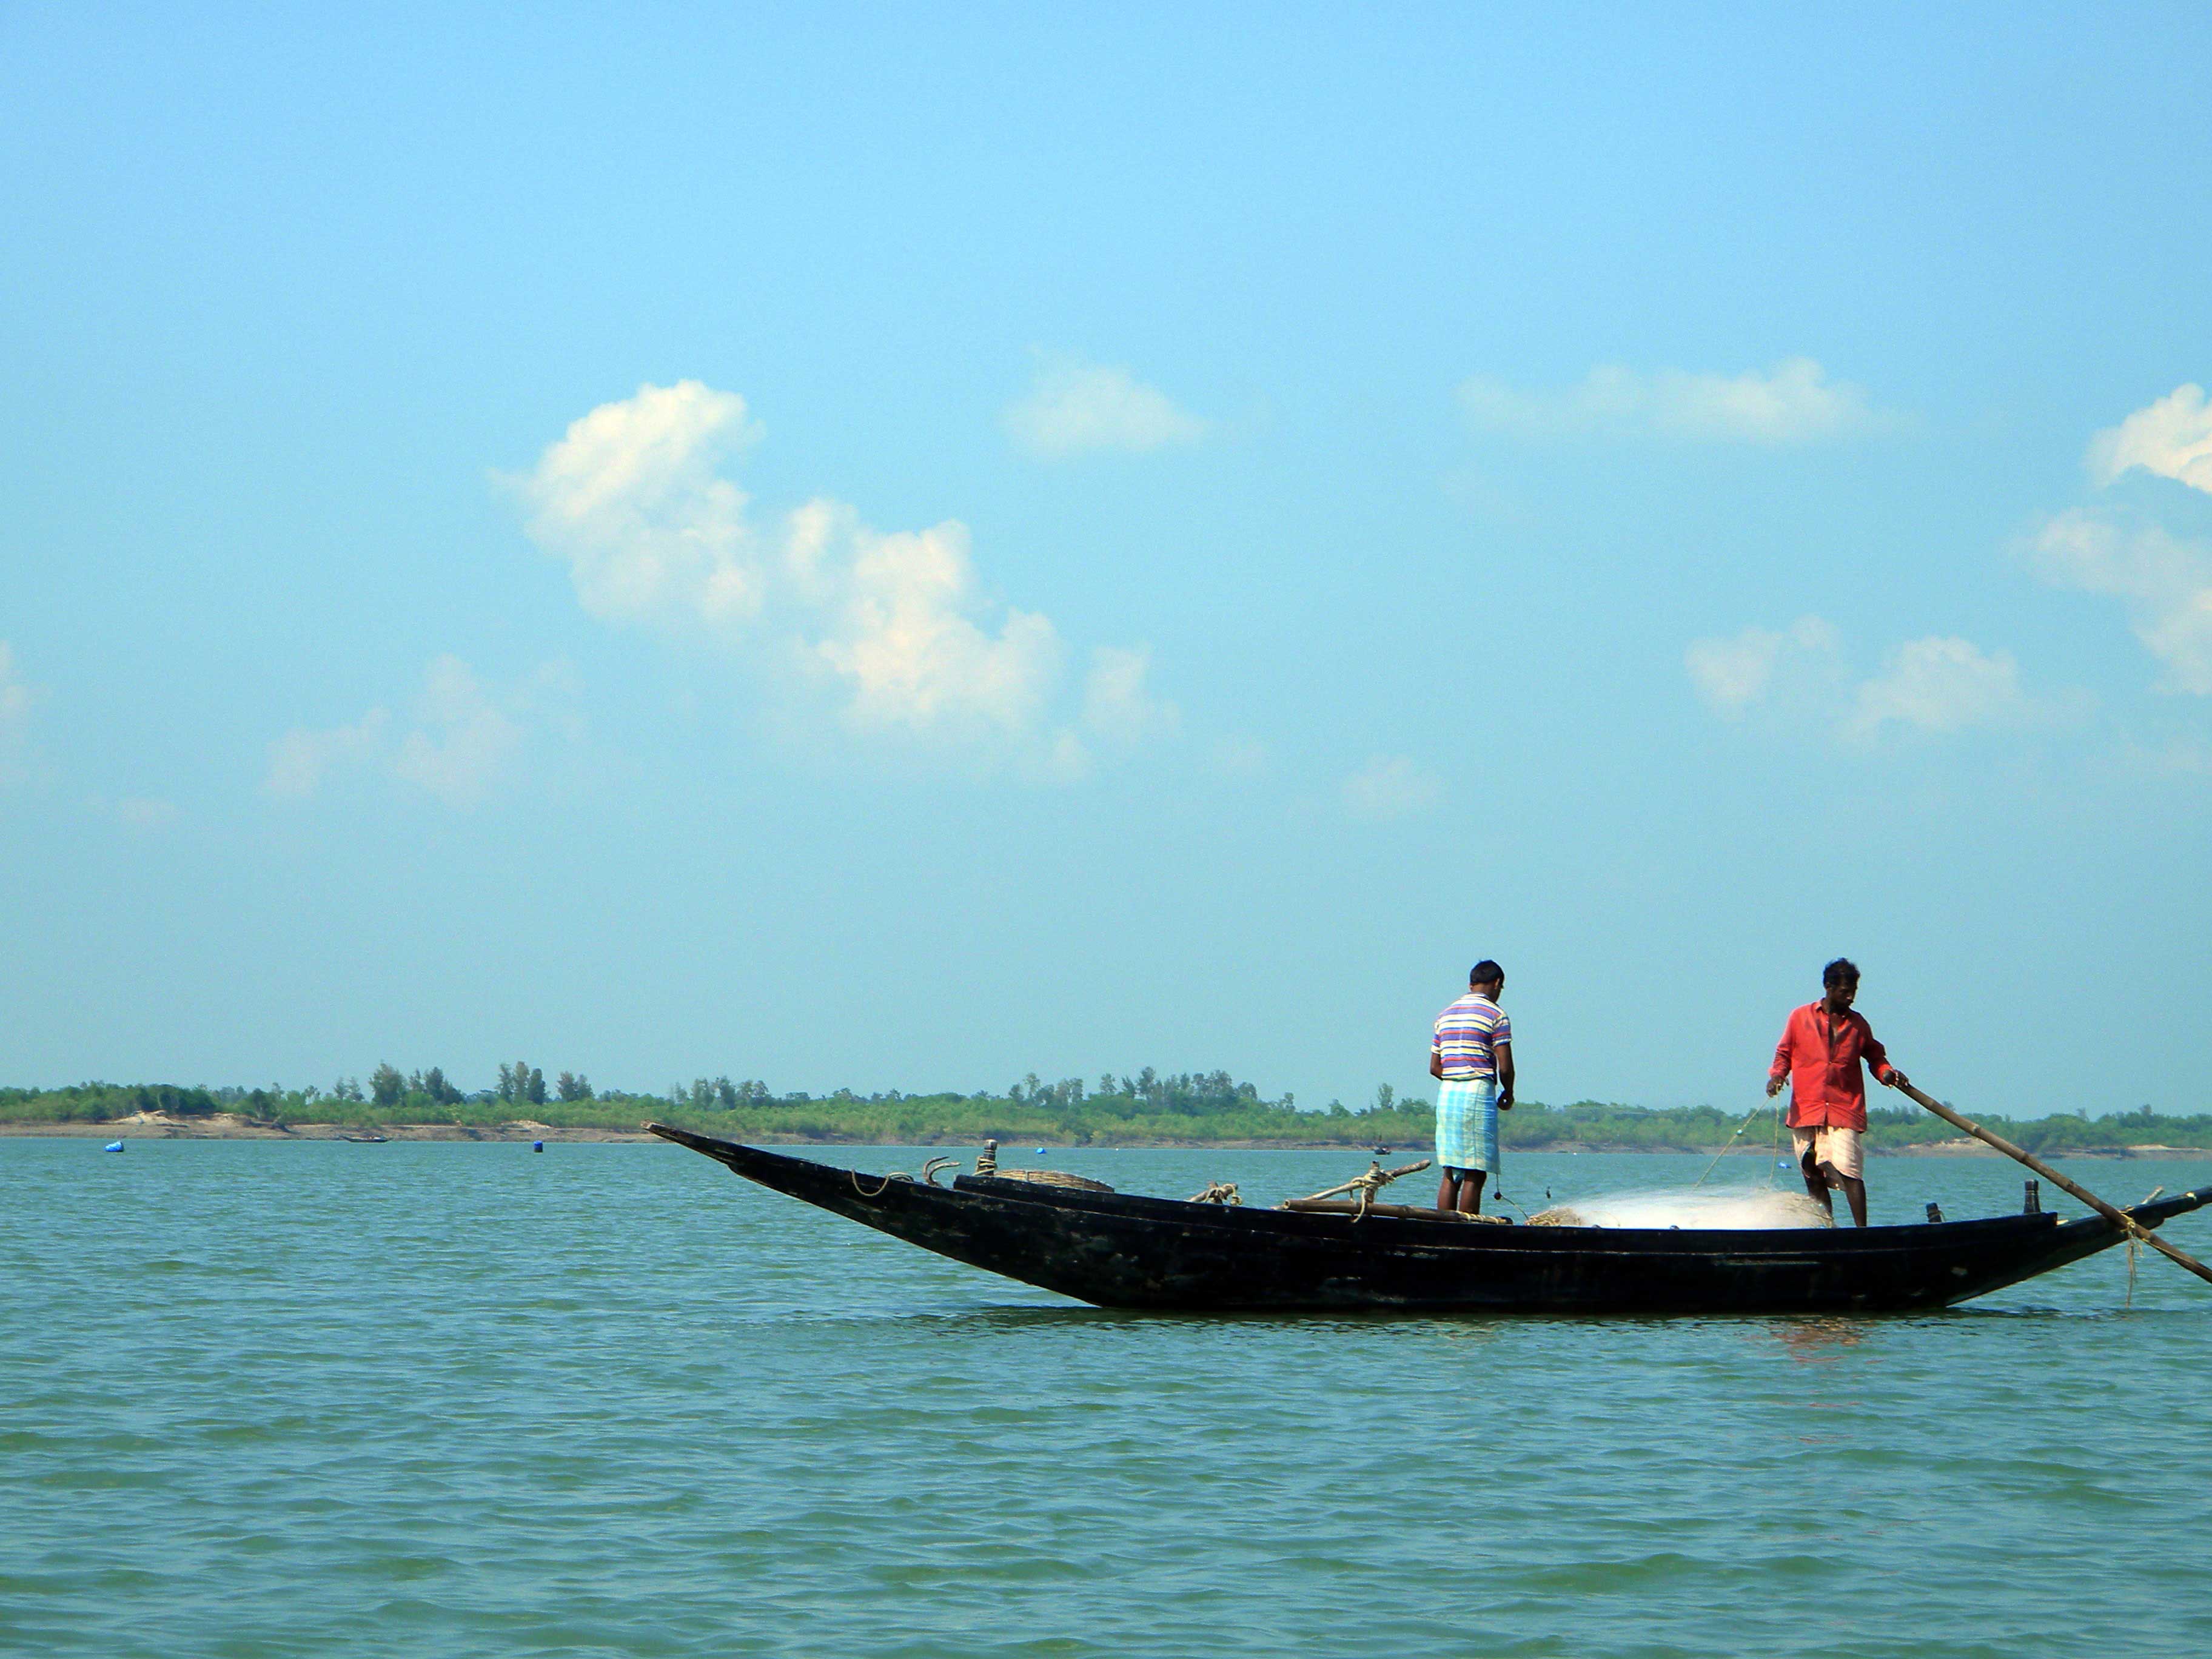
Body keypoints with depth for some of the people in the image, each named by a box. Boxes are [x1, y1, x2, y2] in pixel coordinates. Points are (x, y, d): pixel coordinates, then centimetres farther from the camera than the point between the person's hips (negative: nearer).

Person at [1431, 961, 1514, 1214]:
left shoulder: (1445, 1015, 16)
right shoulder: (1495, 1015, -4)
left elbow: (1434, 1067, 14)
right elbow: (1505, 1067, -8)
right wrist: (1508, 1094, 9)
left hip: (1447, 1093, 6)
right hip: (1478, 1095, -6)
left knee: (1450, 1174, 8)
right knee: (1475, 1174, -6)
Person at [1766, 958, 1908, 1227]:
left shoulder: (1858, 1024, 12)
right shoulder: (1800, 1017, 9)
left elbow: (1875, 1057, 20)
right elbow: (1784, 1054, 14)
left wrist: (1888, 1073, -1)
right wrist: (1777, 1075, -5)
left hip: (1844, 1111, -1)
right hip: (1806, 1110, 1)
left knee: (1849, 1169, -17)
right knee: (1814, 1177, 4)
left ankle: (1862, 1230, -20)